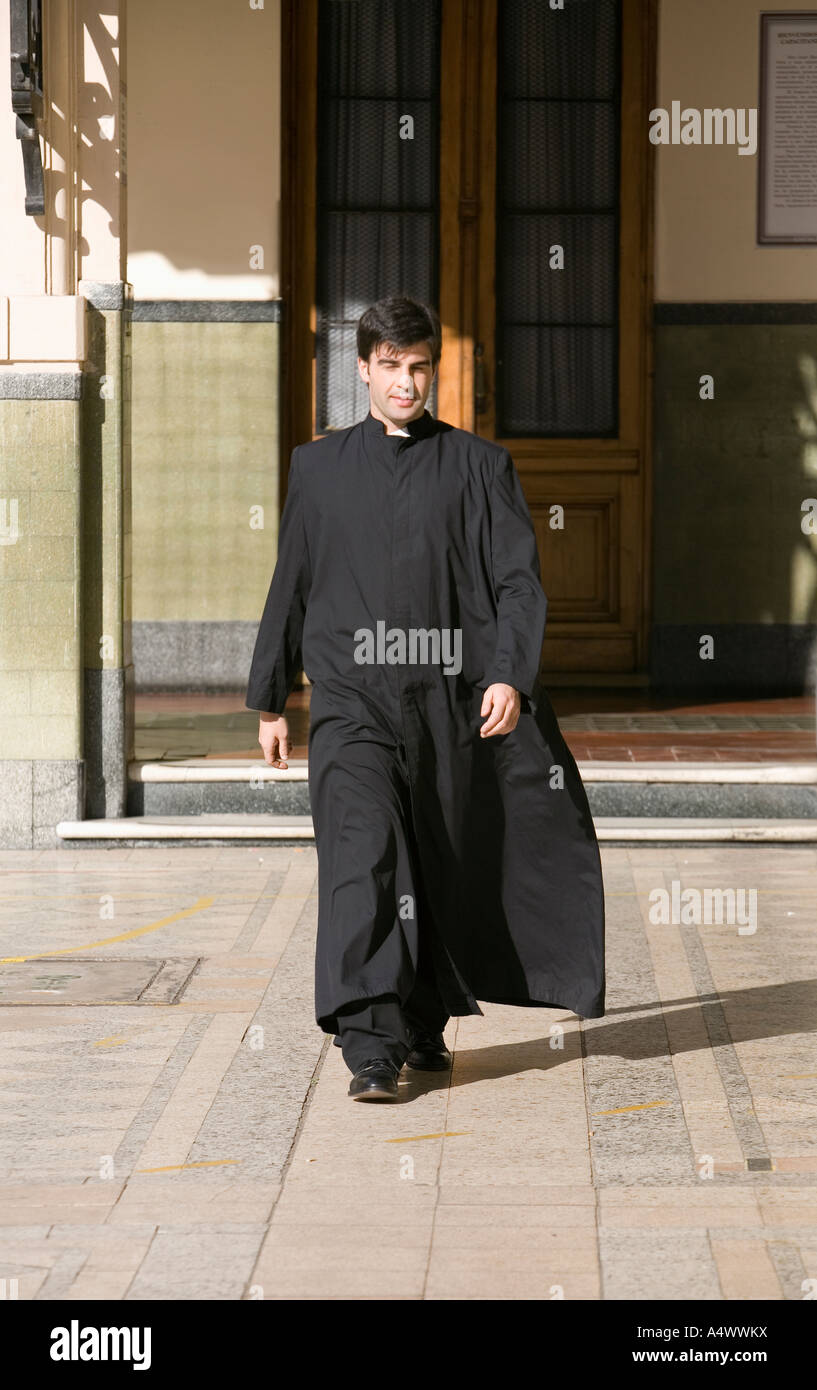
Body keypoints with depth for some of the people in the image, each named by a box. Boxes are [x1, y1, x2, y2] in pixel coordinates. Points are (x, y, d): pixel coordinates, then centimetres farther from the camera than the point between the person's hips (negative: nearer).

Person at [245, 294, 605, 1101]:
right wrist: (268, 700, 18)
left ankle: (425, 1026, 27)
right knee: (361, 858, -17)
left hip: (448, 698, 1)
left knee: (444, 870, 9)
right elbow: (291, 585, 18)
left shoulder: (478, 467, 7)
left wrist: (509, 676, -16)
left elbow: (518, 579, 0)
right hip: (352, 697, 0)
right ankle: (370, 1046, -22)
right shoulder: (319, 468, 12)